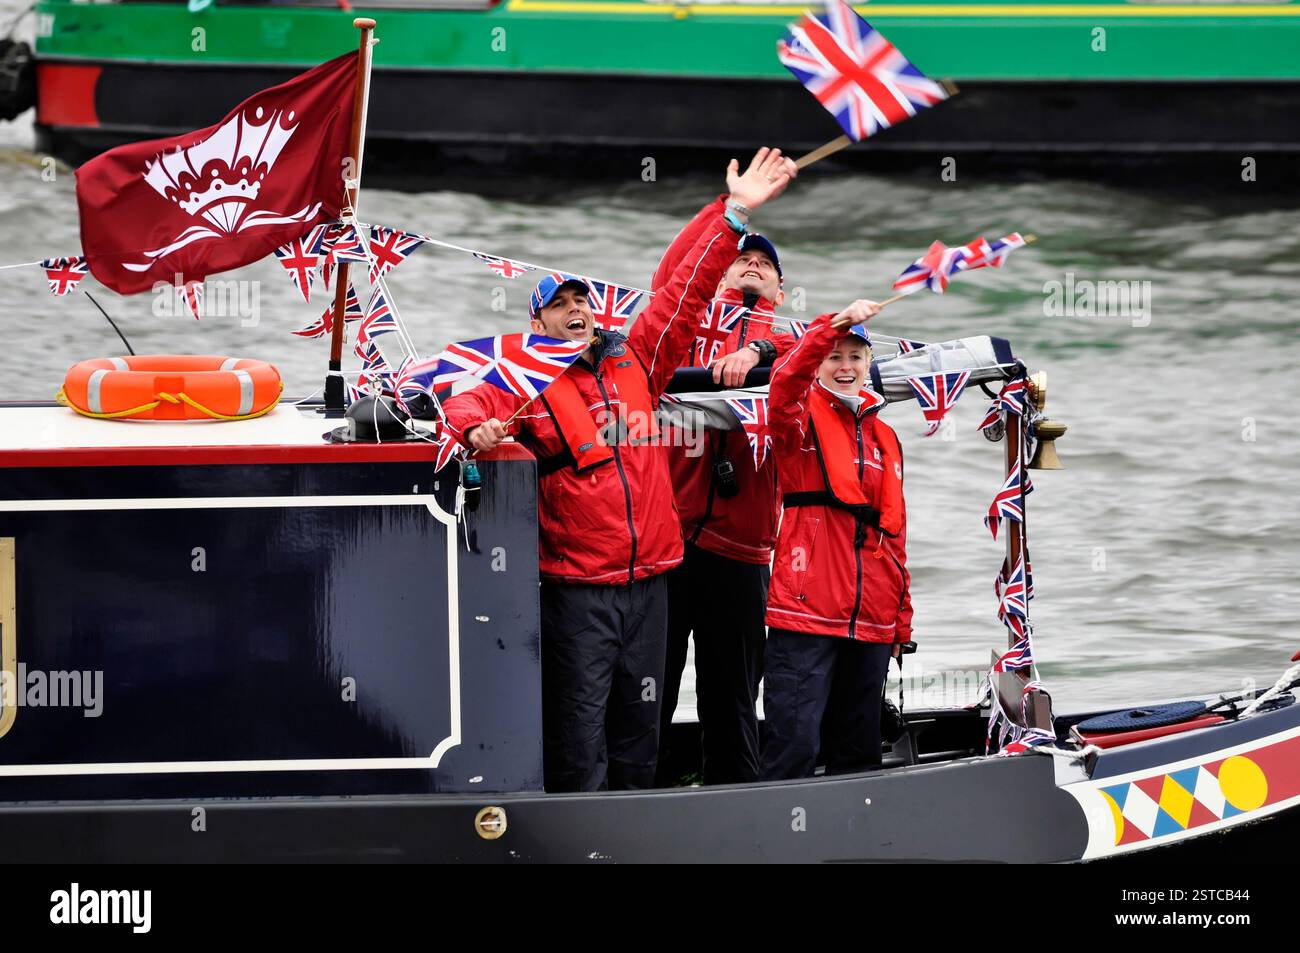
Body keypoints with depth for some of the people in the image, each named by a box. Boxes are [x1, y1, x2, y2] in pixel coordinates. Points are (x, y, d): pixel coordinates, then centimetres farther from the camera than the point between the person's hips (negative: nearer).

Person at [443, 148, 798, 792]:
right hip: (576, 587, -5)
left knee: (639, 723, 10)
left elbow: (685, 293, 12)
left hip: (647, 580, 5)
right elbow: (468, 406, -13)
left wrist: (734, 216, 9)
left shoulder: (636, 364, 11)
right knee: (580, 727, -6)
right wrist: (478, 429, -37)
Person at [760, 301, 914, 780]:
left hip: (871, 621, 6)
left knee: (858, 750, 11)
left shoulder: (883, 436, 19)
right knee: (795, 743, -12)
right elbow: (786, 381, -22)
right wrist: (835, 325, -34)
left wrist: (902, 616, 19)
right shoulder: (803, 418, 2)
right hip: (806, 614, -6)